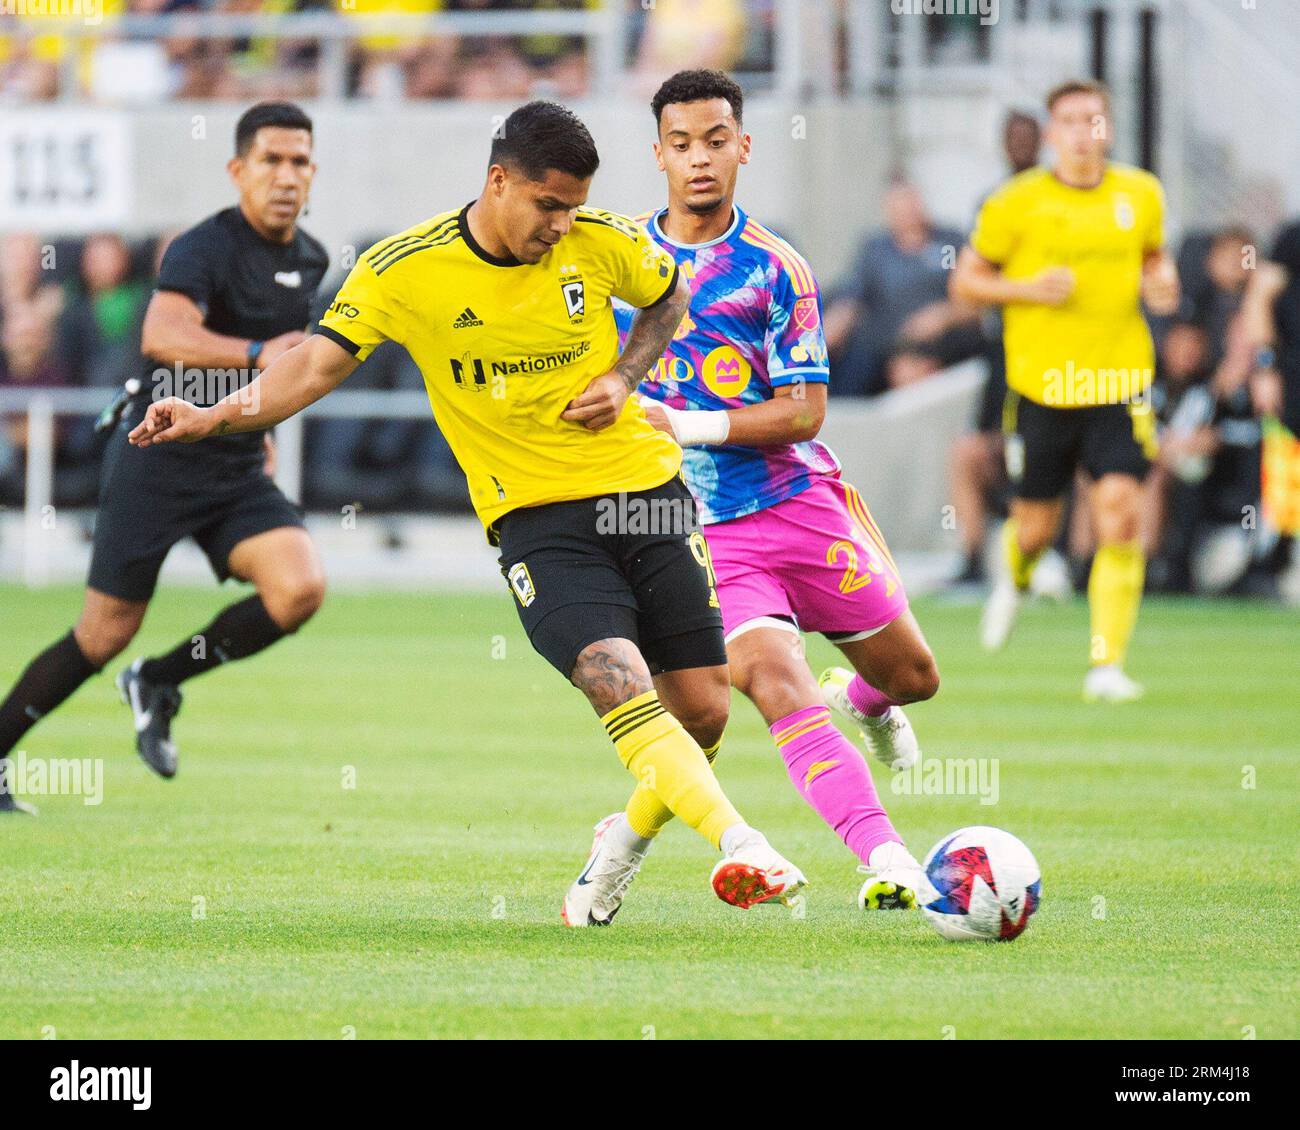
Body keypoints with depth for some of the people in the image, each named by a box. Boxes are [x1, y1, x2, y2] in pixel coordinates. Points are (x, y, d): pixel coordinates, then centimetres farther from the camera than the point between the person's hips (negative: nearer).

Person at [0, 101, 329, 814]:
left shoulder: (311, 261, 8)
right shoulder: (204, 248, -17)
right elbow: (162, 336, -36)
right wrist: (257, 355, -47)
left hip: (238, 469, 6)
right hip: (160, 456, -6)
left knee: (299, 588, -18)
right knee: (105, 636, -1)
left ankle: (159, 683, 2)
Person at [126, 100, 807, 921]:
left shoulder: (602, 242, -3)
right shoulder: (403, 270, -10)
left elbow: (669, 298, 17)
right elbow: (319, 362, -9)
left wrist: (624, 378, -1)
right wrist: (214, 418, -24)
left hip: (646, 487, 3)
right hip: (537, 515, -3)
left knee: (703, 708, 2)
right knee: (619, 686, -25)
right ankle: (741, 845, -34)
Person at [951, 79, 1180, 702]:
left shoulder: (1141, 195, 4)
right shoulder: (1016, 203, -4)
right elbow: (965, 280, 4)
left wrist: (1160, 281, 0)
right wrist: (1029, 288, -13)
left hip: (1119, 384, 1)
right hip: (1040, 386, -1)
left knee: (1120, 518, -14)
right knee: (1036, 527, 8)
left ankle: (1107, 663, -9)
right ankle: (1015, 575, 47)